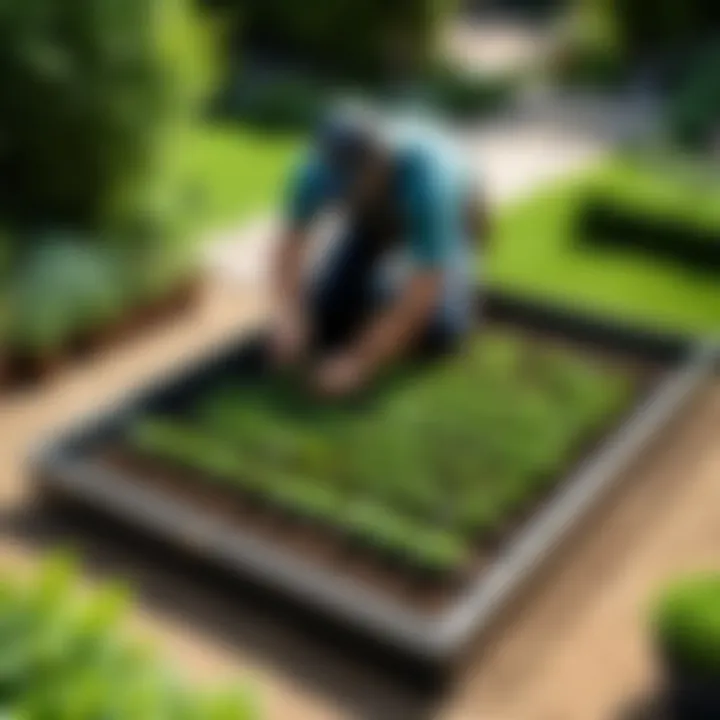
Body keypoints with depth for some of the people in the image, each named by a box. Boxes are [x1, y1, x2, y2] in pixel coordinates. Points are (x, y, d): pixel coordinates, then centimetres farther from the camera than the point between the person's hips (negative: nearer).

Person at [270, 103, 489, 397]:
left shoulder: (425, 175, -44)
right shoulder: (324, 160, -34)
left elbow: (424, 291, -44)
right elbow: (291, 242, -28)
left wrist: (361, 363, -46)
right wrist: (288, 319, -44)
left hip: (444, 219, -3)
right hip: (376, 220, 3)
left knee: (434, 332, -23)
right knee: (320, 318, -8)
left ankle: (457, 284, 10)